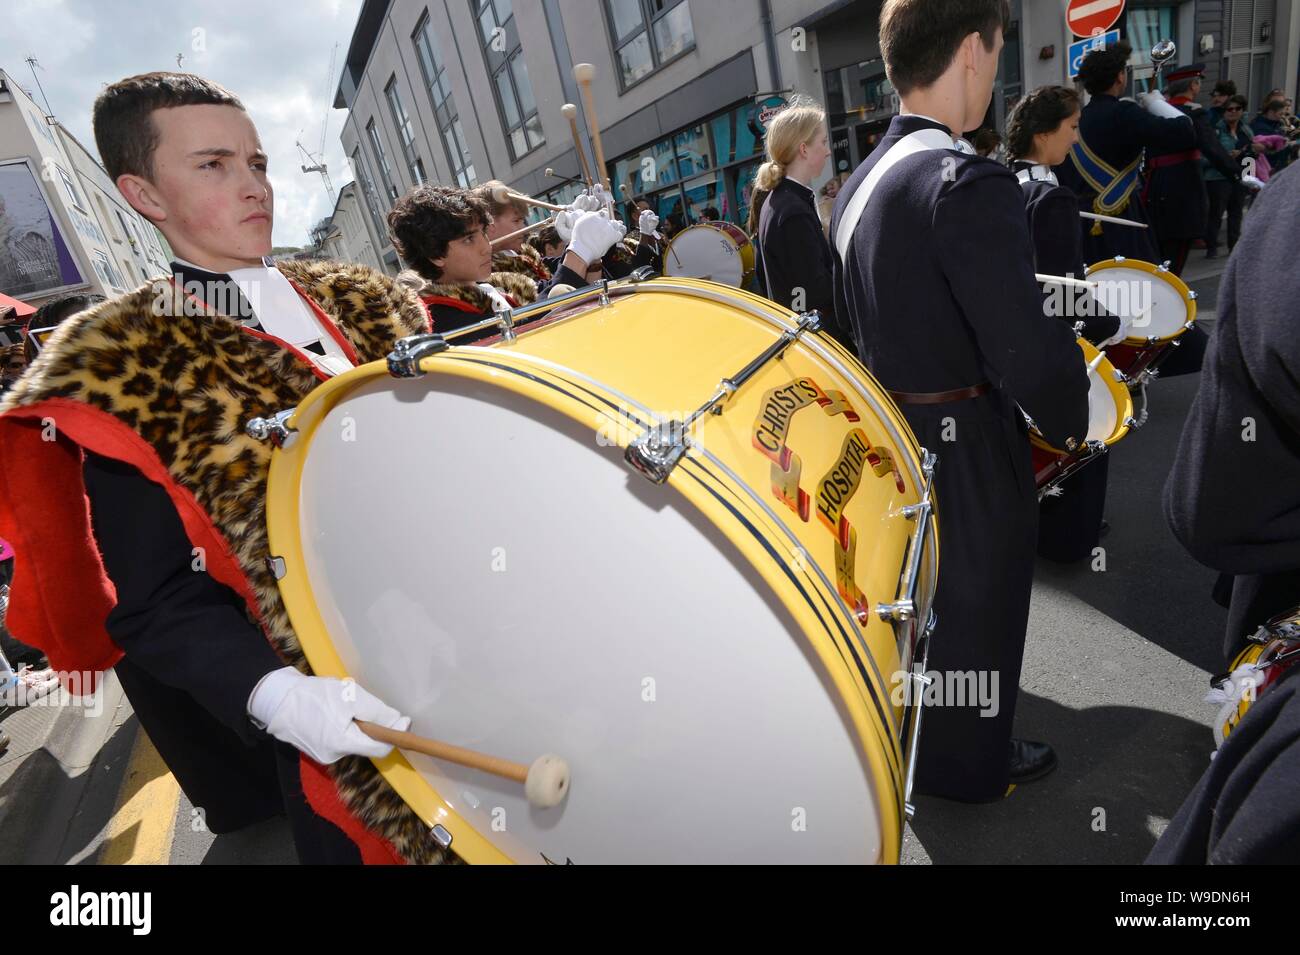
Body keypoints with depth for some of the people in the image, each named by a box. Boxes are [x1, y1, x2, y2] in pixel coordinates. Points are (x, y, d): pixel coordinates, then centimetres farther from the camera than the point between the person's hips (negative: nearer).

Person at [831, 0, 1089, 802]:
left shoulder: (862, 183, 4)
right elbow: (1029, 353, -26)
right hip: (966, 447, -8)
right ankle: (969, 763, 36)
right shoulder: (967, 183, -24)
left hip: (893, 432, 9)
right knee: (974, 607, 13)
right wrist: (1071, 419, -7)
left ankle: (916, 731, 50)